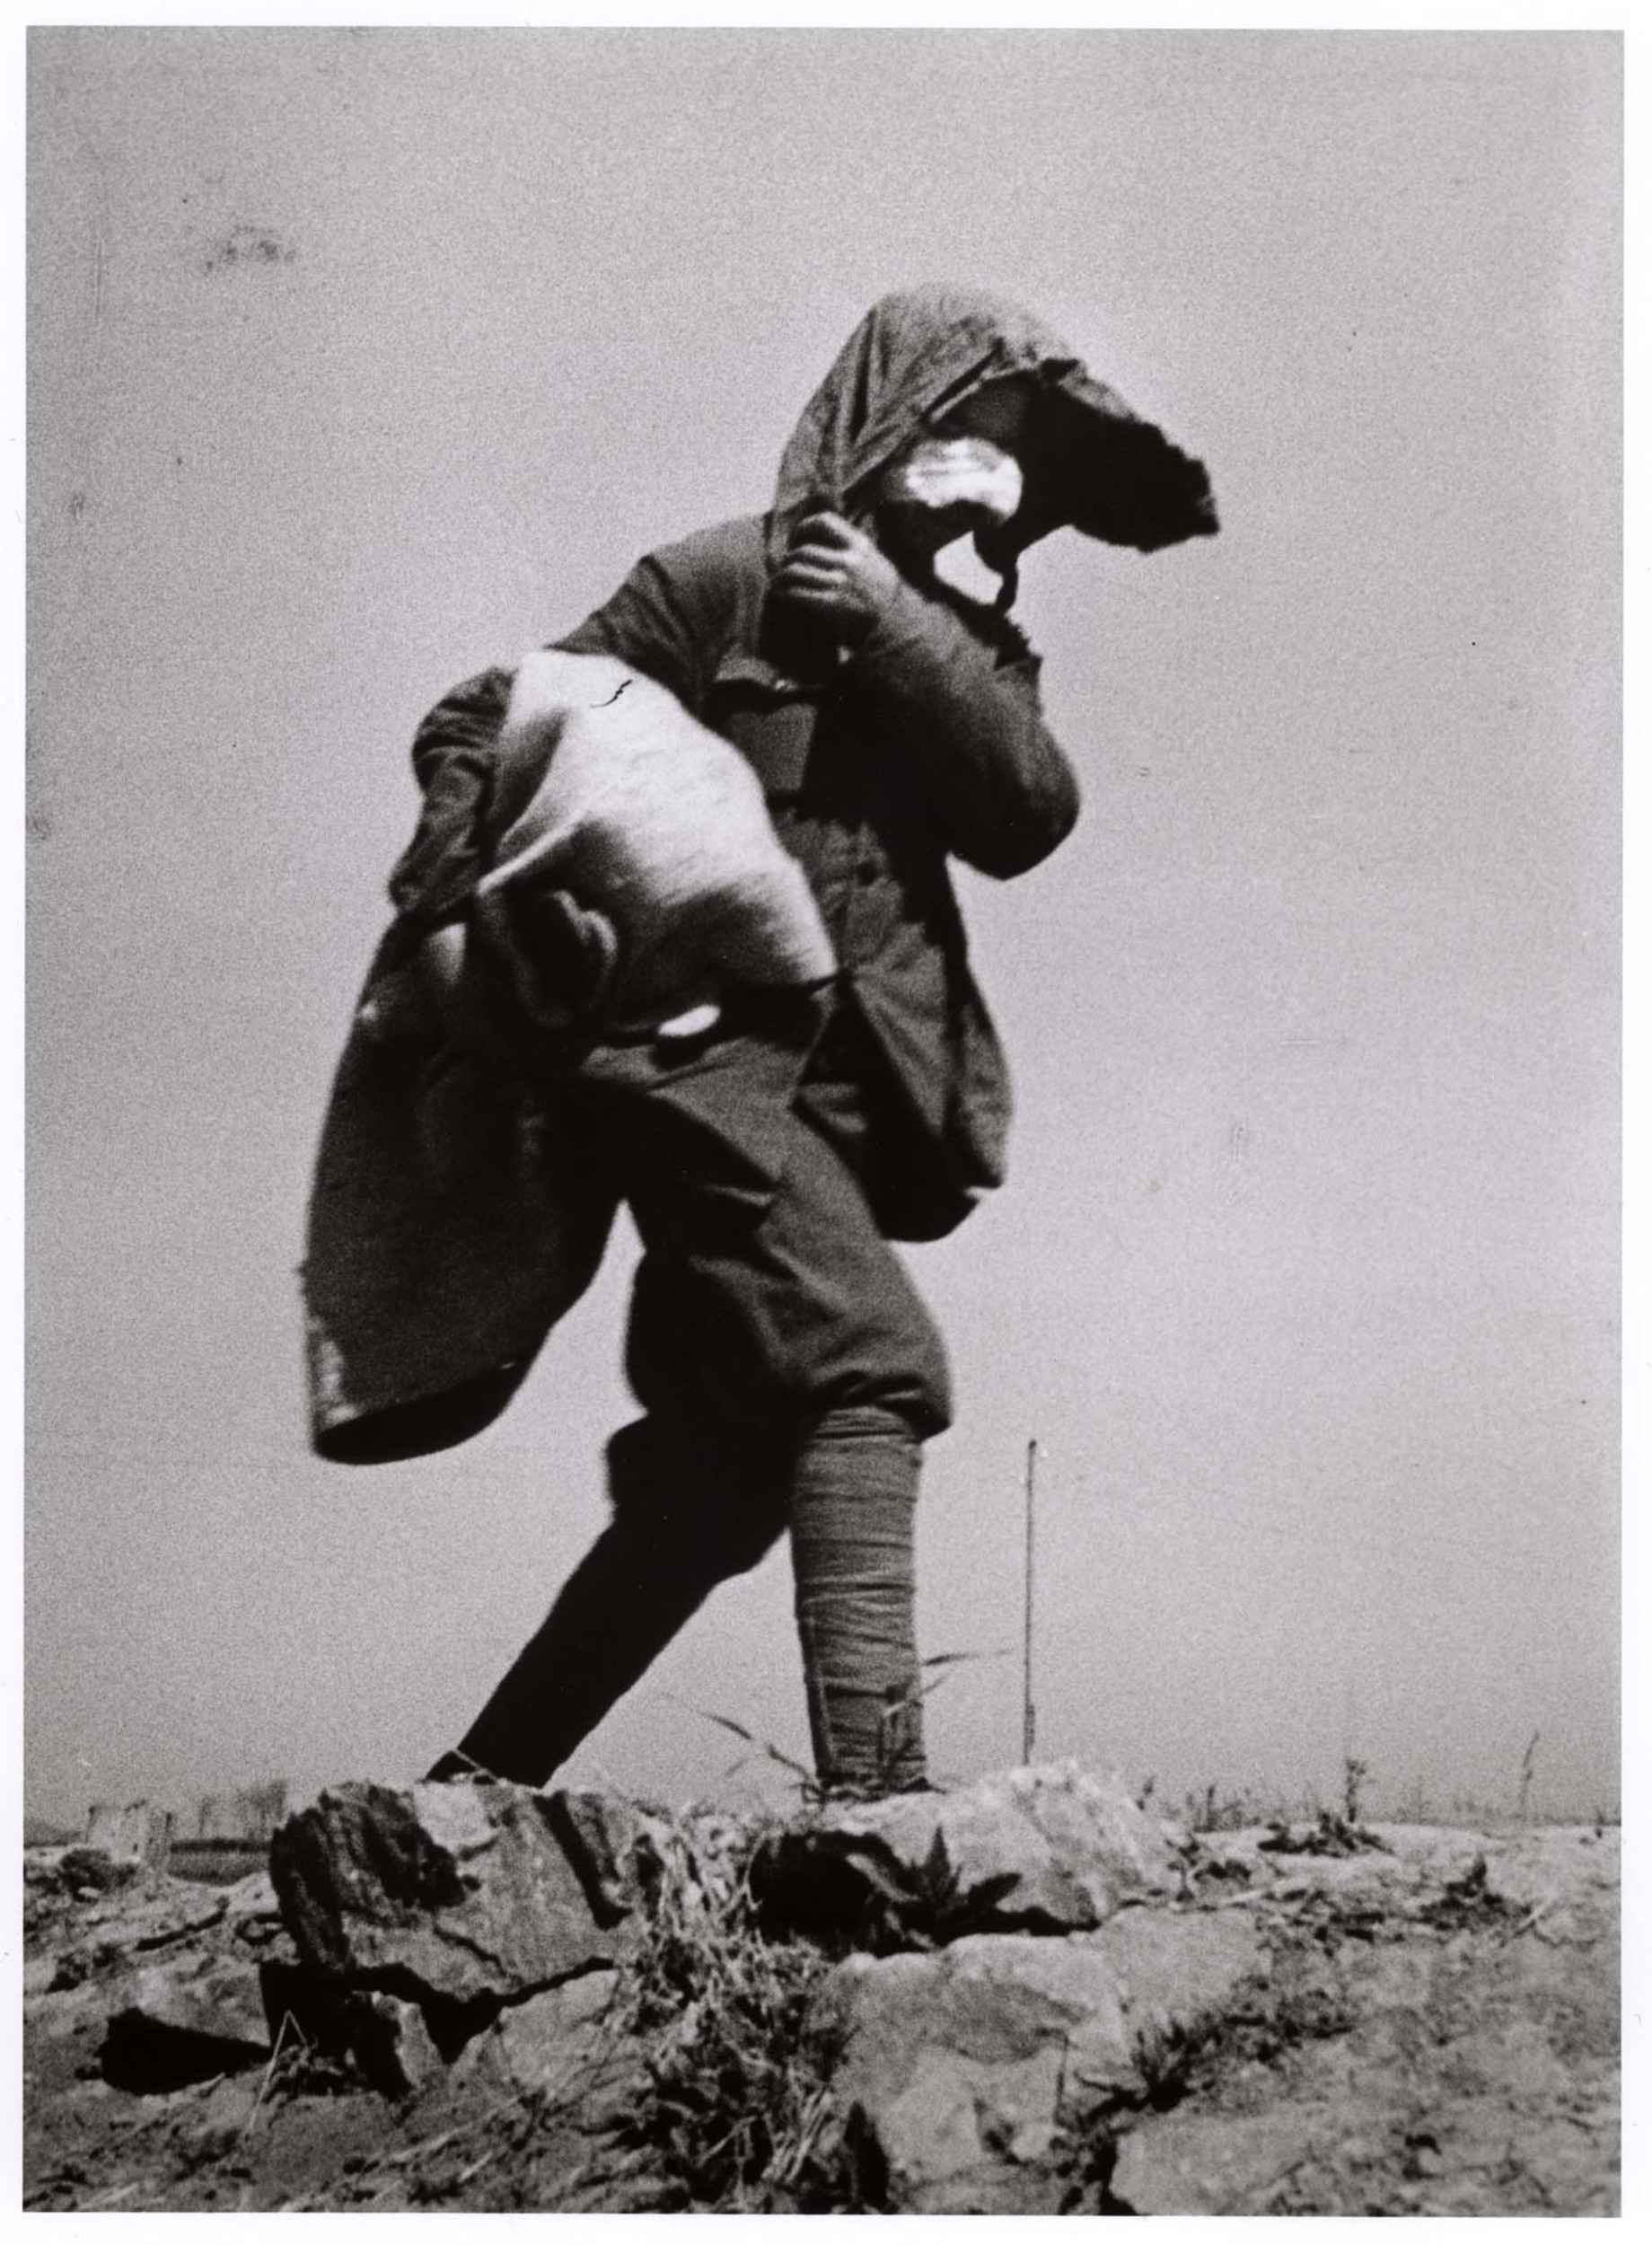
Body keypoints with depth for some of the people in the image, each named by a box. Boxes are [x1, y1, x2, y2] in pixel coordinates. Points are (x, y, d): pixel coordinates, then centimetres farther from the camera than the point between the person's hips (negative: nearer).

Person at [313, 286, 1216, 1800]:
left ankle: (486, 1775, 19)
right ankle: (874, 1779, -26)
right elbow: (488, 724, -3)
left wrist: (894, 622, -8)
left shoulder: (961, 639, 18)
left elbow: (1030, 810, -1)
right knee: (870, 1368, -21)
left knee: (725, 1478, 8)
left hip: (853, 1091, 7)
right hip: (703, 1053, -7)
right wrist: (450, 908, -18)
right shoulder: (727, 580, 0)